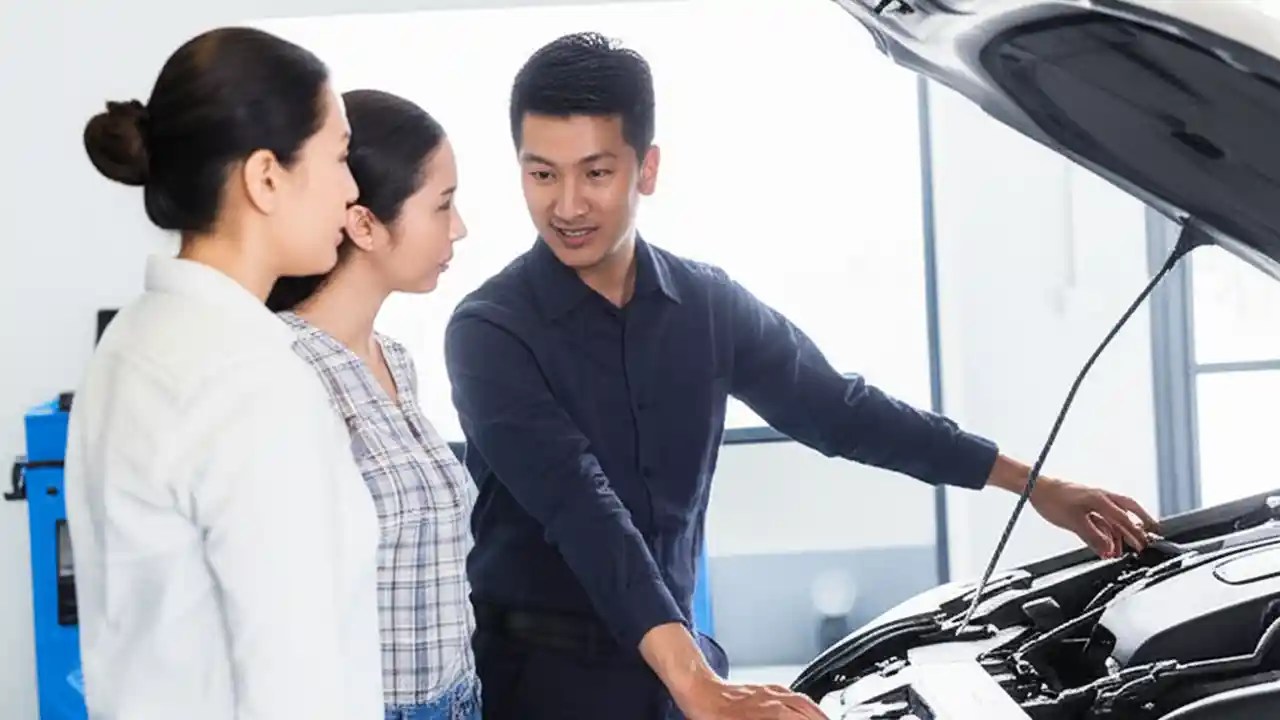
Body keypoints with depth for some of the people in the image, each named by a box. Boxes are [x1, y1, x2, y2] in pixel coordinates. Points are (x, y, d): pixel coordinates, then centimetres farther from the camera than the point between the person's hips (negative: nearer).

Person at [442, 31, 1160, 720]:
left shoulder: (710, 305, 1)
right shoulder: (491, 331, -15)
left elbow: (838, 408, 11)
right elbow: (582, 512, -26)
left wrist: (1035, 483, 13)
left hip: (674, 658, 5)